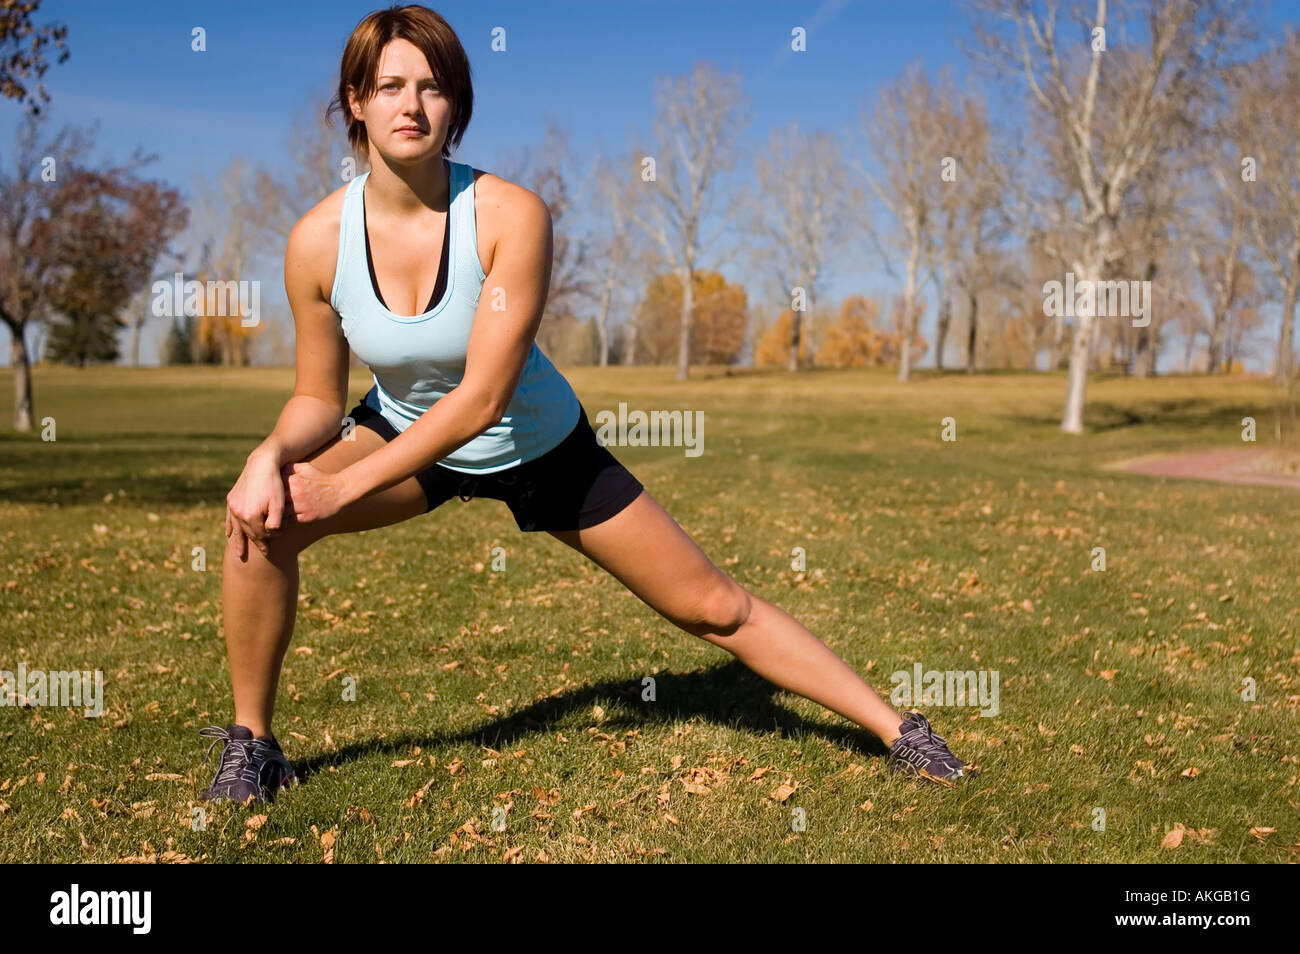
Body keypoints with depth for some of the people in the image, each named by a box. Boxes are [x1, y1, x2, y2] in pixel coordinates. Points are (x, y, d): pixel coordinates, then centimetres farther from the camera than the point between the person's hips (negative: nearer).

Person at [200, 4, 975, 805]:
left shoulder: (511, 215, -29)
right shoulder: (318, 240, -19)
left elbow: (482, 395, -31)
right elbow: (319, 398, -8)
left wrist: (344, 487, -32)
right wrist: (272, 456, -29)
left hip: (542, 446, -2)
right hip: (405, 434, 2)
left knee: (717, 606, 0)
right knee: (263, 520, -23)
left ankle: (899, 731, 17)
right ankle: (252, 743, 0)